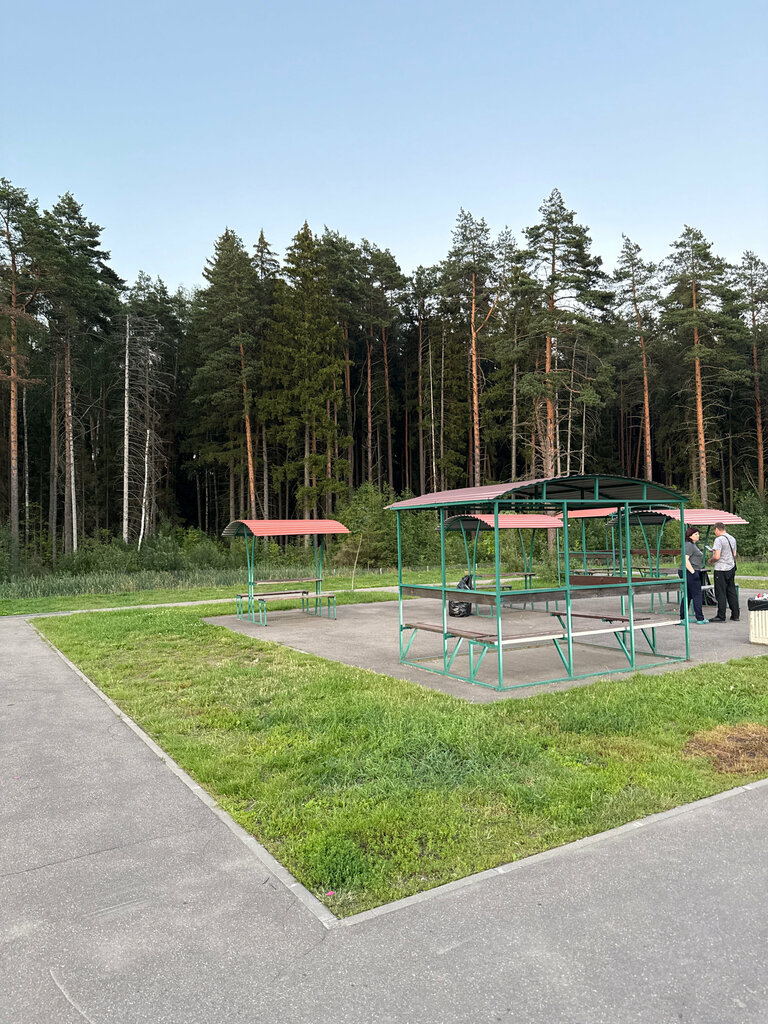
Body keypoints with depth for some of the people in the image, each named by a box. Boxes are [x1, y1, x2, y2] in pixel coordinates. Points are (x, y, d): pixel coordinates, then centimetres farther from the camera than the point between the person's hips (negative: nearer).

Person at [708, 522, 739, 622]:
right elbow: (734, 554, 19)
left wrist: (710, 560, -3)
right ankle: (735, 615, 17)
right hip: (731, 568, 8)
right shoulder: (732, 539, 11)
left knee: (720, 593, -3)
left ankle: (721, 616, 0)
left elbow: (717, 556, -22)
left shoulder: (719, 540, -16)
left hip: (721, 570, -8)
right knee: (731, 592, 13)